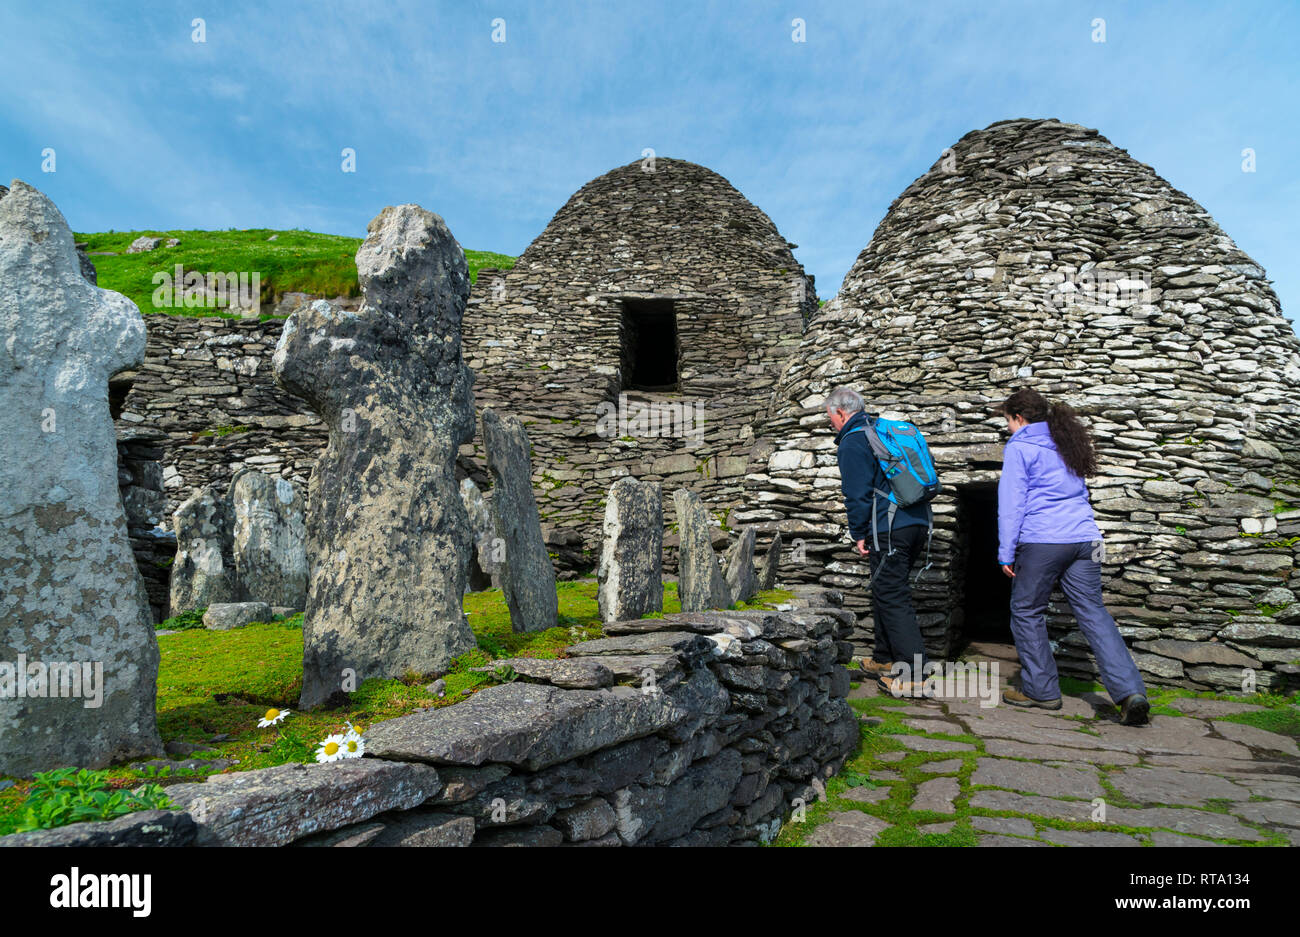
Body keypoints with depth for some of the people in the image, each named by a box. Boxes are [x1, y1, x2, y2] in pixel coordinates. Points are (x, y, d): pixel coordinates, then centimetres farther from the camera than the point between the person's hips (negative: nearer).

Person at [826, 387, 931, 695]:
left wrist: (858, 534, -4)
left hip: (889, 529, -9)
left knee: (892, 597, -6)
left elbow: (857, 493, -13)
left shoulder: (852, 442, -8)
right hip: (918, 523, 9)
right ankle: (885, 659, 29)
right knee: (887, 591, 20)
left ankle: (915, 674, -8)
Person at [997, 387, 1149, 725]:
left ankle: (1041, 690, 12)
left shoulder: (1019, 448, -2)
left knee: (1027, 612, 8)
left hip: (1041, 543, -6)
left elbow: (1011, 503, -6)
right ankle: (1131, 691, -7)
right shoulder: (1065, 443, 20)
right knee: (1094, 614, 4)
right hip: (1084, 539, 7)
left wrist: (1006, 552, -5)